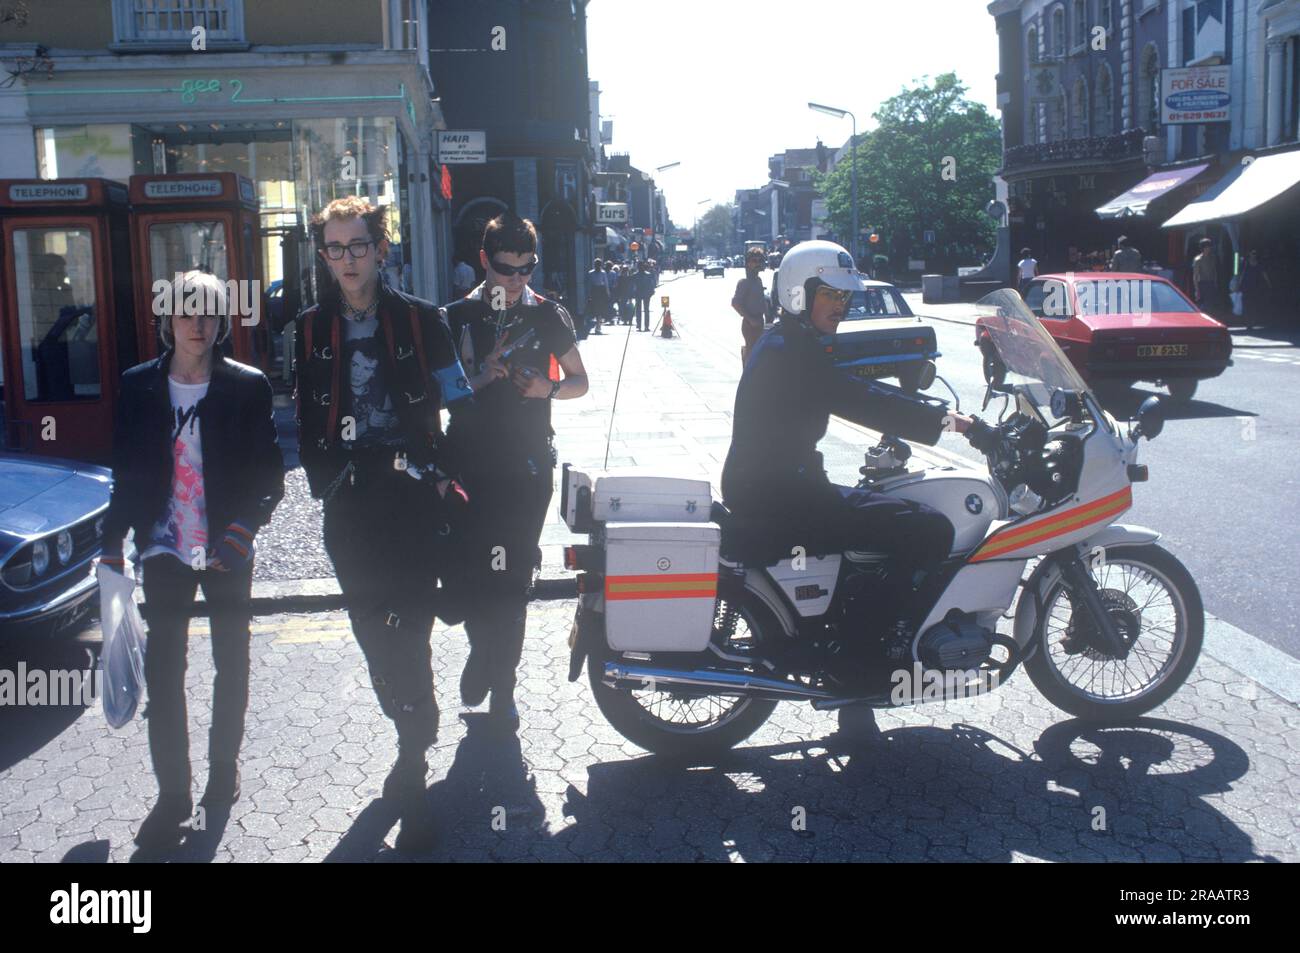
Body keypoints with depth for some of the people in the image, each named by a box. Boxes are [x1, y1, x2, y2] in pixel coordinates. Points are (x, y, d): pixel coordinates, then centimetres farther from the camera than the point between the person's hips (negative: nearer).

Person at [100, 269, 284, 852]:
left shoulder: (248, 387, -6)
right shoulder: (138, 387, 0)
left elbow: (268, 470, -5)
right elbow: (126, 472, 6)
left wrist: (244, 528, -19)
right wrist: (113, 542, 2)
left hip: (228, 549, -1)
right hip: (165, 548, 1)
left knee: (231, 662, 13)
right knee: (163, 671, -2)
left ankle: (224, 763, 33)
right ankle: (173, 794, 8)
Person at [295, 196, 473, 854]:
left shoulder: (421, 320, 1)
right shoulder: (312, 328, 10)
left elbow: (459, 404, 1)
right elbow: (308, 418, 14)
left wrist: (444, 476, -4)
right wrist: (324, 478, 6)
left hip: (413, 501, -4)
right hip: (349, 505, 4)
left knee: (406, 633, -8)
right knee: (374, 634, 11)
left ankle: (412, 774, -1)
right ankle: (413, 734, 28)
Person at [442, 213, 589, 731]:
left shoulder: (549, 316, 6)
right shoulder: (459, 315, 6)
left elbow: (579, 381, 14)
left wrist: (548, 388, -8)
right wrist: (483, 373, -11)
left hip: (528, 463, 0)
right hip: (470, 462, 1)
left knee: (513, 576, 1)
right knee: (467, 567, -2)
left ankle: (501, 686, 12)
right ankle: (484, 648, 29)